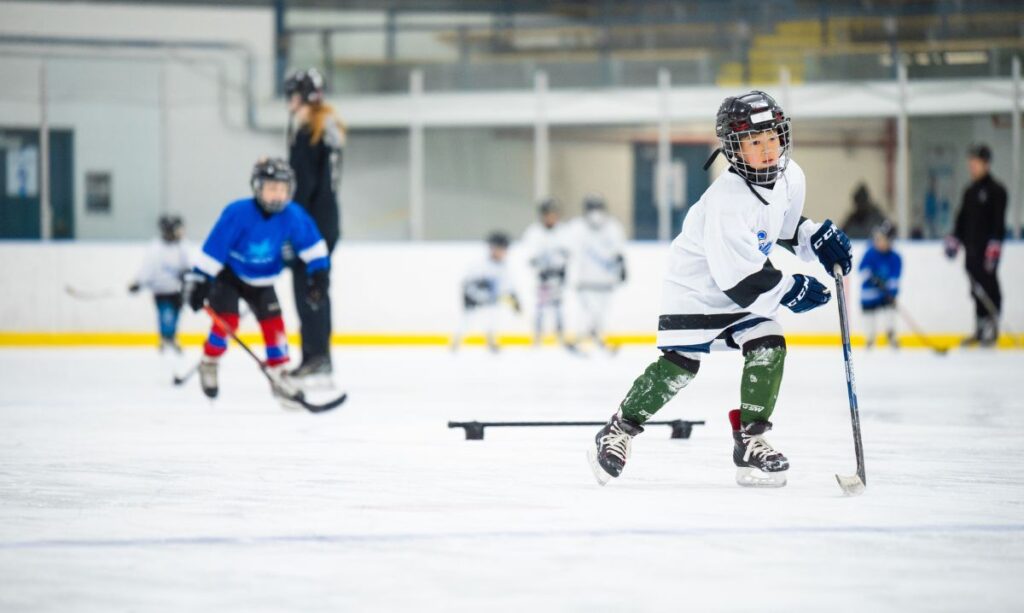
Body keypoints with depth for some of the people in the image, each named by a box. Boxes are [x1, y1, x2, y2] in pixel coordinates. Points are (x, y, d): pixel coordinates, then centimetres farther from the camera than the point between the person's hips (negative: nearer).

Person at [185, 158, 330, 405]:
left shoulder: (293, 216, -19)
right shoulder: (238, 213, -31)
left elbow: (312, 245, -2)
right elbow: (213, 247, -27)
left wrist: (319, 273, -4)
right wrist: (199, 281, -27)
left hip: (261, 280, 4)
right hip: (228, 274, -4)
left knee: (273, 321, -6)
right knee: (227, 320, -17)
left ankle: (278, 375, 6)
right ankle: (208, 365, 7)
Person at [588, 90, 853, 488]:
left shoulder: (790, 178, -7)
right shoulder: (726, 200, -32)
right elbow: (735, 276, -31)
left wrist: (820, 238, -2)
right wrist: (787, 290, -26)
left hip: (746, 285, 7)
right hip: (696, 287, -7)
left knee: (768, 348, -9)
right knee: (680, 364, -10)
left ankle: (750, 440, -1)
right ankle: (620, 429, 8)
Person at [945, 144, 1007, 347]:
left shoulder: (996, 190, -7)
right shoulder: (969, 191, 16)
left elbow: (999, 221, -13)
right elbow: (962, 218, 21)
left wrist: (994, 245, -20)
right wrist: (954, 239, 13)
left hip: (987, 248, -7)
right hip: (971, 248, 7)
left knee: (988, 287, -5)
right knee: (976, 288, 8)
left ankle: (991, 329, -1)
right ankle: (980, 329, 13)